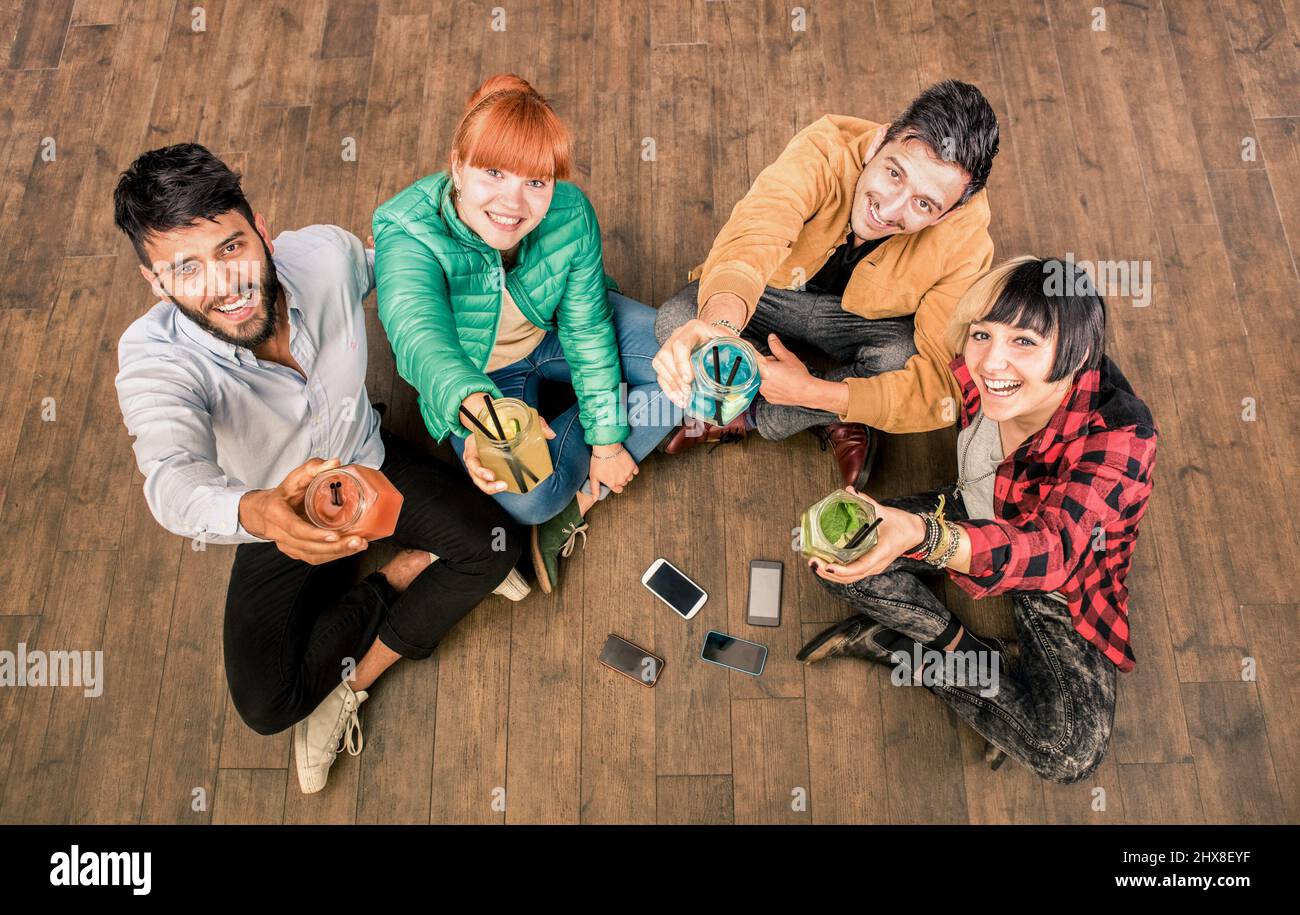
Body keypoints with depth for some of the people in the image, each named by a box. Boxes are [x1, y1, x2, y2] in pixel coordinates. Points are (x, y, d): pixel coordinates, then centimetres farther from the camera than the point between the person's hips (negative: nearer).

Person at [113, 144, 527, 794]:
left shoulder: (326, 253, -26)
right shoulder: (152, 357, -32)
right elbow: (173, 478, -51)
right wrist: (256, 511, -74)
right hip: (277, 515, -1)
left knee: (496, 545, -19)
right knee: (266, 706, -12)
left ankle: (349, 682, -4)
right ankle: (402, 575, 6)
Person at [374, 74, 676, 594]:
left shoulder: (570, 213, -26)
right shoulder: (407, 234, -35)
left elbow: (587, 330, -16)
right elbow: (418, 332, -55)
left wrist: (607, 438, -13)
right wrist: (475, 407, -77)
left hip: (556, 329, 4)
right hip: (476, 373, -3)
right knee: (529, 500, -27)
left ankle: (579, 496, -6)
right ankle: (556, 504, 12)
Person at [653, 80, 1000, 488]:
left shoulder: (965, 241, -28)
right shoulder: (824, 151, -32)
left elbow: (943, 380, -31)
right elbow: (755, 234, -51)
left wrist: (811, 392, -42)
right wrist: (720, 321, -74)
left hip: (868, 320, 0)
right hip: (776, 292, 1)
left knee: (904, 360, -34)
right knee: (675, 322, -26)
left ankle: (752, 416, -7)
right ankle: (832, 423, -7)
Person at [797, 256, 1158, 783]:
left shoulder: (1119, 435, -36)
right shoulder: (971, 370, -23)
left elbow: (1051, 551, -51)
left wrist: (920, 536, -67)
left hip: (1065, 575, -3)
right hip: (974, 514, 4)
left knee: (1072, 752, -23)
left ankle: (891, 646, -6)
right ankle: (971, 653, -7)